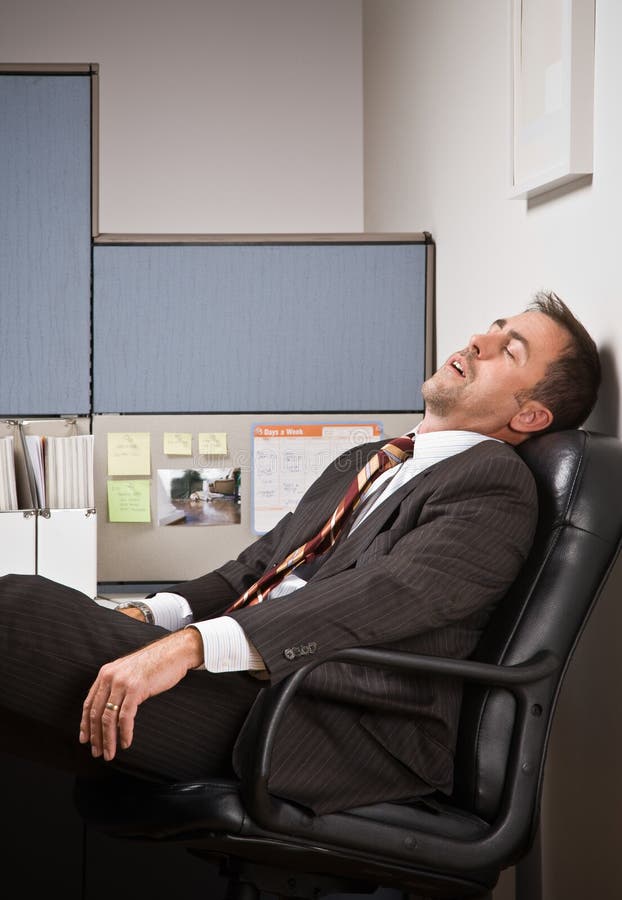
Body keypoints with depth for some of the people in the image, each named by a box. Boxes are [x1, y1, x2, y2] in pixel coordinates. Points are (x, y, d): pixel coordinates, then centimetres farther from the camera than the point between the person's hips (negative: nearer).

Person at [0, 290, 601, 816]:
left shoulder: (498, 488, -1)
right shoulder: (362, 463, 28)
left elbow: (382, 596, -16)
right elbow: (260, 563, 24)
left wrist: (190, 645, -27)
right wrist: (145, 617, 4)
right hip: (247, 678, 8)